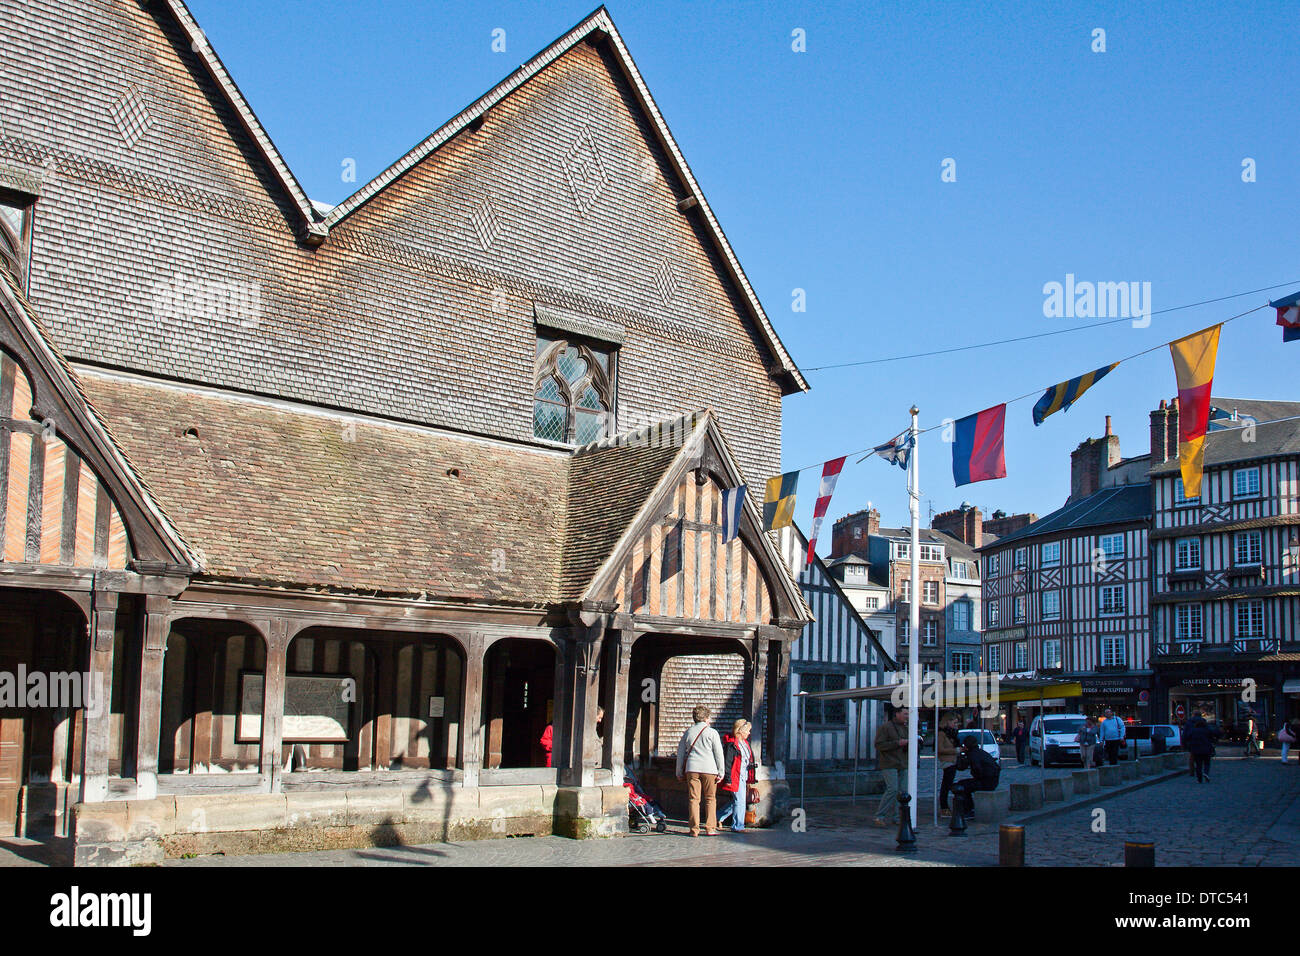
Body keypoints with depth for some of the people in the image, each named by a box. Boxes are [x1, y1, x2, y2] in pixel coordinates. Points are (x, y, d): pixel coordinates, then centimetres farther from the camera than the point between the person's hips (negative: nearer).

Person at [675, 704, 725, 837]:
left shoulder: (688, 732, 10)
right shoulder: (712, 732, 0)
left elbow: (680, 753, 13)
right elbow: (719, 753, -3)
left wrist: (679, 772, 21)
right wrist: (720, 772, 2)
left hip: (692, 769, 2)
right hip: (709, 770, -2)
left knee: (694, 799, 4)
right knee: (710, 799, 7)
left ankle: (694, 829, 2)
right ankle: (710, 828, 6)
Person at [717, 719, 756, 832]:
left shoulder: (745, 742, 14)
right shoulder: (731, 744, -14)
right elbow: (727, 762, -16)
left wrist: (749, 778, 23)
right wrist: (728, 779, -19)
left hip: (743, 778, 9)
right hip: (735, 778, -9)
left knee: (739, 802, 12)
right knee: (739, 801, -7)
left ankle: (719, 817, 25)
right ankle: (737, 826, 3)